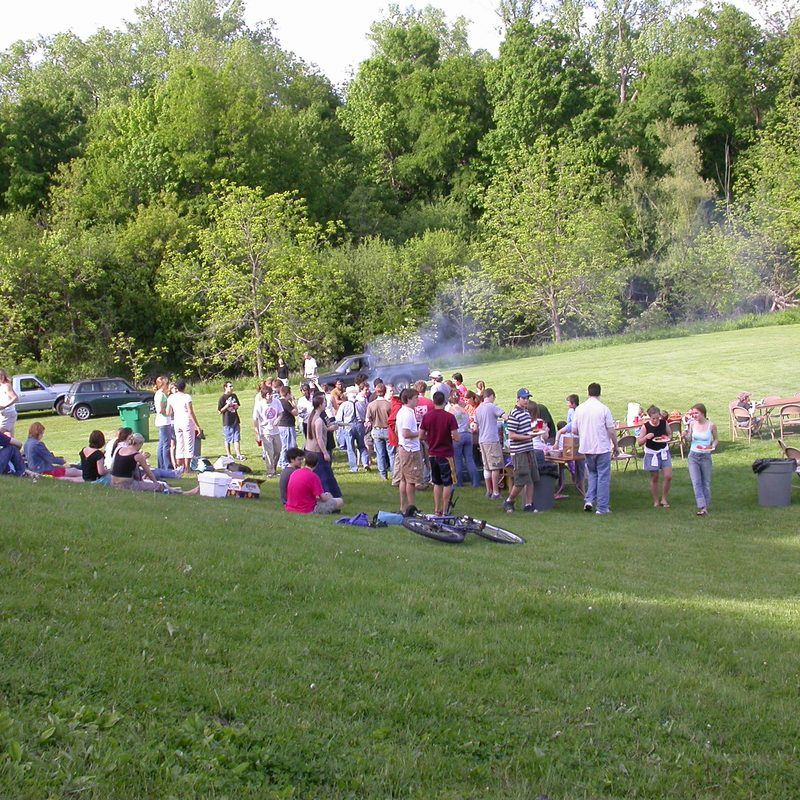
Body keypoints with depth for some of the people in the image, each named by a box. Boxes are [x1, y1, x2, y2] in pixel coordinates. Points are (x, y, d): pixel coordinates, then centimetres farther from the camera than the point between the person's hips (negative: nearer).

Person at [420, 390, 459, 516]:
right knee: (448, 483, 6)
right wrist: (448, 436, 5)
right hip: (446, 454, -4)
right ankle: (445, 510, 5)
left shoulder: (427, 416, -3)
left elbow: (421, 436, 3)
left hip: (432, 454, 4)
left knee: (437, 483, 16)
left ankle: (437, 510, 17)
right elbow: (456, 437, -17)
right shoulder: (449, 417, -14)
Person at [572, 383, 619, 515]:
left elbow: (574, 431, 5)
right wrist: (615, 446, 5)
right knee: (603, 476, 3)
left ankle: (589, 500, 7)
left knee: (592, 473, 21)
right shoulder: (604, 409, -11)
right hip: (602, 448, -4)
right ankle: (602, 508, 4)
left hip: (586, 448, 4)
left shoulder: (579, 409, 0)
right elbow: (611, 431, -9)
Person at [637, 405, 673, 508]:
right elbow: (639, 442, -9)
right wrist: (646, 437, -28)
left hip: (664, 452, 2)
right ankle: (656, 501, 22)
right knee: (654, 478, 7)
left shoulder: (664, 423, -8)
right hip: (651, 454, -2)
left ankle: (664, 499, 13)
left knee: (668, 476, -6)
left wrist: (668, 438, -15)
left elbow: (670, 434, 9)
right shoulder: (645, 427, -14)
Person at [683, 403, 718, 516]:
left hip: (706, 456, -1)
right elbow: (689, 439, 4)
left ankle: (706, 505, 23)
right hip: (693, 456, 1)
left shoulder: (711, 425, -10)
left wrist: (712, 446, -14)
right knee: (696, 482, -7)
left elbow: (716, 439, 5)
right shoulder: (692, 424, -5)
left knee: (706, 482, 10)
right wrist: (685, 436, -17)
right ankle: (701, 507, -7)